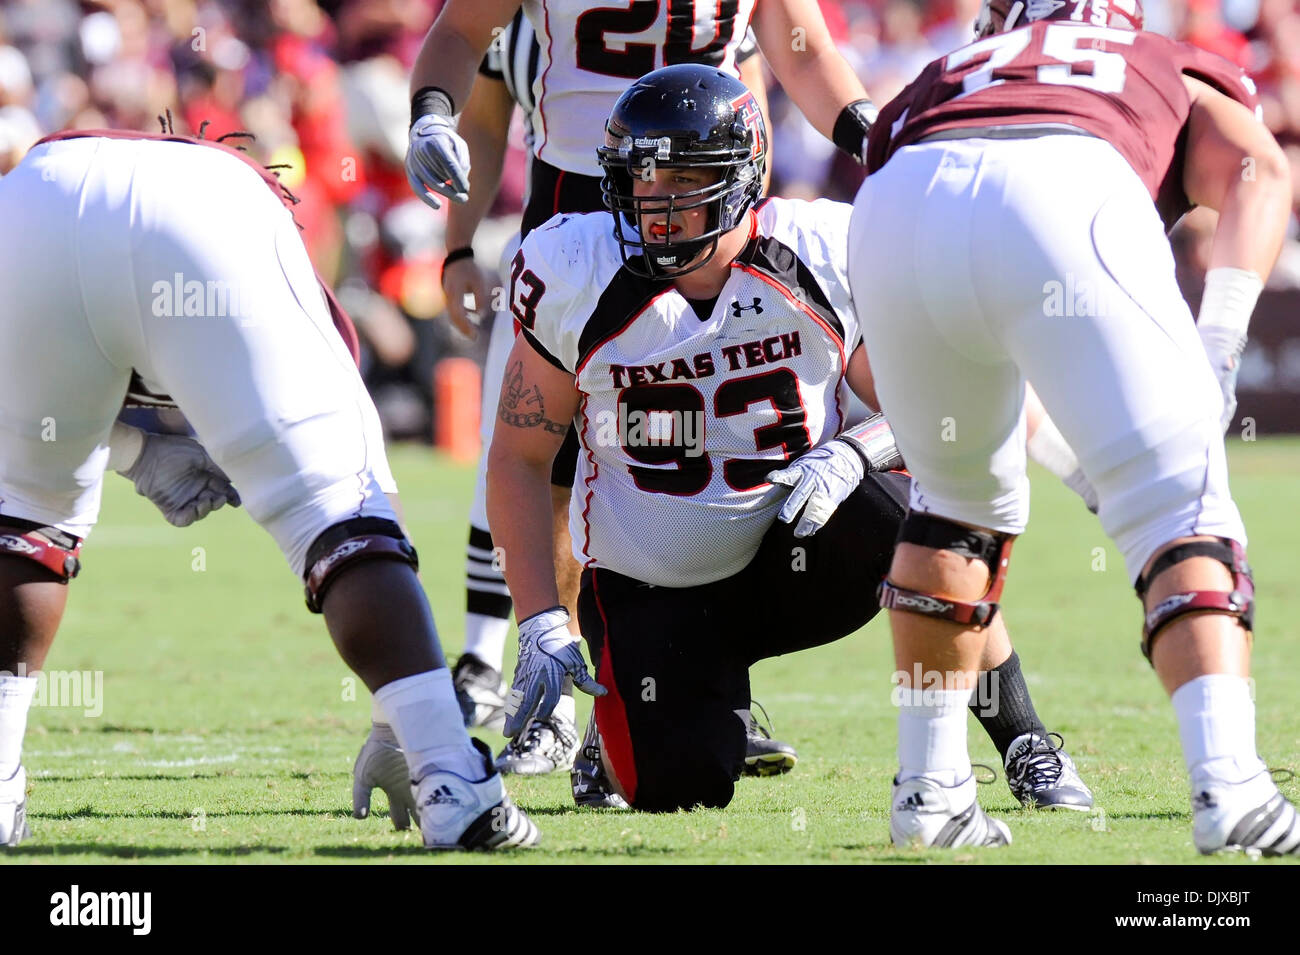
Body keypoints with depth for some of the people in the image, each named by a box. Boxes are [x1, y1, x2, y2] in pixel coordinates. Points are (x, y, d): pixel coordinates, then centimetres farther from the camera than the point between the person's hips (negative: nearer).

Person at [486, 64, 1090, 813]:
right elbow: (518, 461, -3)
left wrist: (855, 452, -26)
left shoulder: (824, 260, -12)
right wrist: (540, 624, -11)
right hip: (650, 589, 1)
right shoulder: (576, 279, -12)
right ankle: (620, 705, 22)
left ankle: (1026, 746, -17)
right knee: (678, 791, -17)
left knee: (917, 521, -33)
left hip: (790, 566, -1)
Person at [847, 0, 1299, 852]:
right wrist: (1216, 344, 5)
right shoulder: (1179, 78, 39)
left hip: (898, 208, 3)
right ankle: (1228, 783, -18)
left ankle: (931, 790, 28)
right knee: (1181, 511, 2)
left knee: (958, 493, 28)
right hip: (1066, 200, -3)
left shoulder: (942, 80, 45)